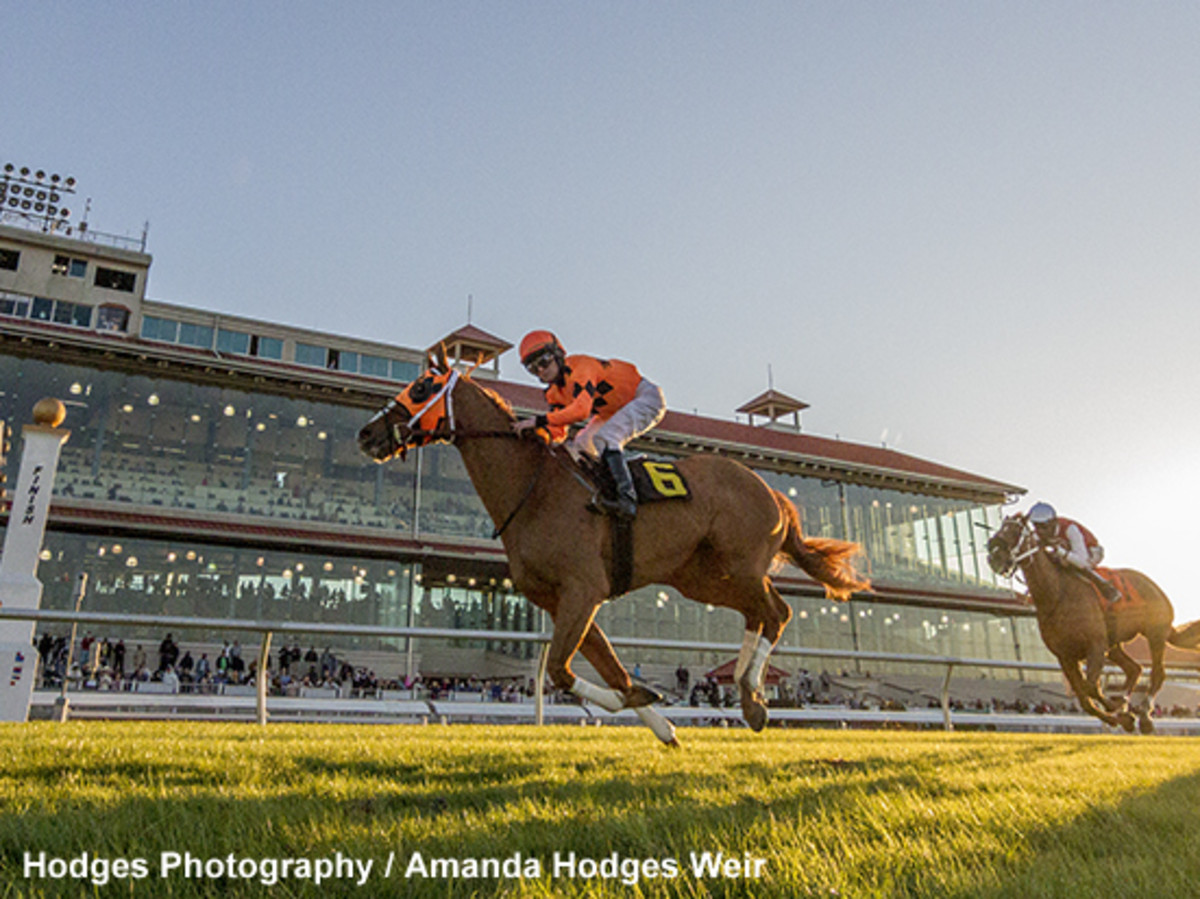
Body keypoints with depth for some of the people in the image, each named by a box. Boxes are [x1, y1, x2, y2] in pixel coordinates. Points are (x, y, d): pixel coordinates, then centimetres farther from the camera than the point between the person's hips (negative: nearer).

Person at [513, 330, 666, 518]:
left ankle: (627, 498, -33)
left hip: (646, 397, -9)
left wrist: (539, 420, -40)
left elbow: (581, 410, -39)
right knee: (581, 446, 4)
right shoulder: (555, 393, 1)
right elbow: (559, 432, -1)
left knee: (604, 438, -29)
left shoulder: (580, 366, -26)